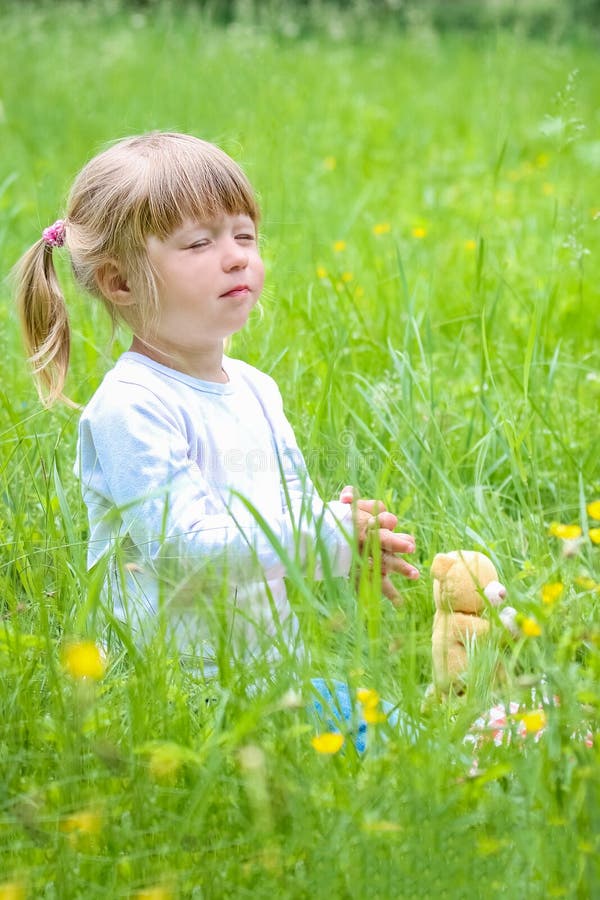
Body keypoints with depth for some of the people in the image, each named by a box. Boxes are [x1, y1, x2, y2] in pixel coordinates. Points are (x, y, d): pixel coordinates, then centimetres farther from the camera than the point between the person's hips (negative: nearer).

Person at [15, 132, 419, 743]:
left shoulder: (255, 390, 14)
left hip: (280, 660, 8)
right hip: (176, 681, -8)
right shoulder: (129, 407, -13)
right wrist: (331, 538, -19)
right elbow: (190, 550, -20)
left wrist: (353, 543, 0)